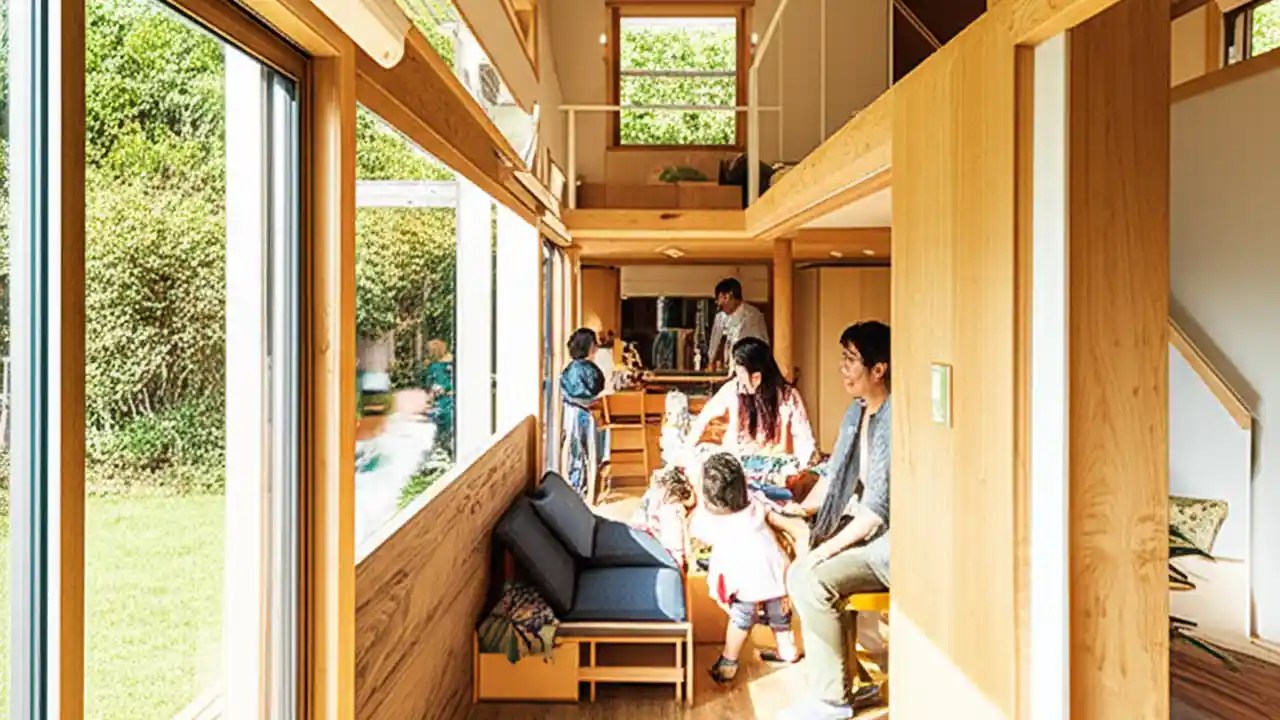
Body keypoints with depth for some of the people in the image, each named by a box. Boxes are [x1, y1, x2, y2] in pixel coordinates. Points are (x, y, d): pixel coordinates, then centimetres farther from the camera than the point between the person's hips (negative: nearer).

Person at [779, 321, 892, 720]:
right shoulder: (857, 413, 8)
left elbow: (880, 505, -23)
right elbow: (834, 475, 17)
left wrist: (832, 546, -18)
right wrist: (799, 510, 8)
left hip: (892, 542, -9)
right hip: (863, 530, 9)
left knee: (815, 582, -22)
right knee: (799, 574, -5)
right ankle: (844, 679, 8)